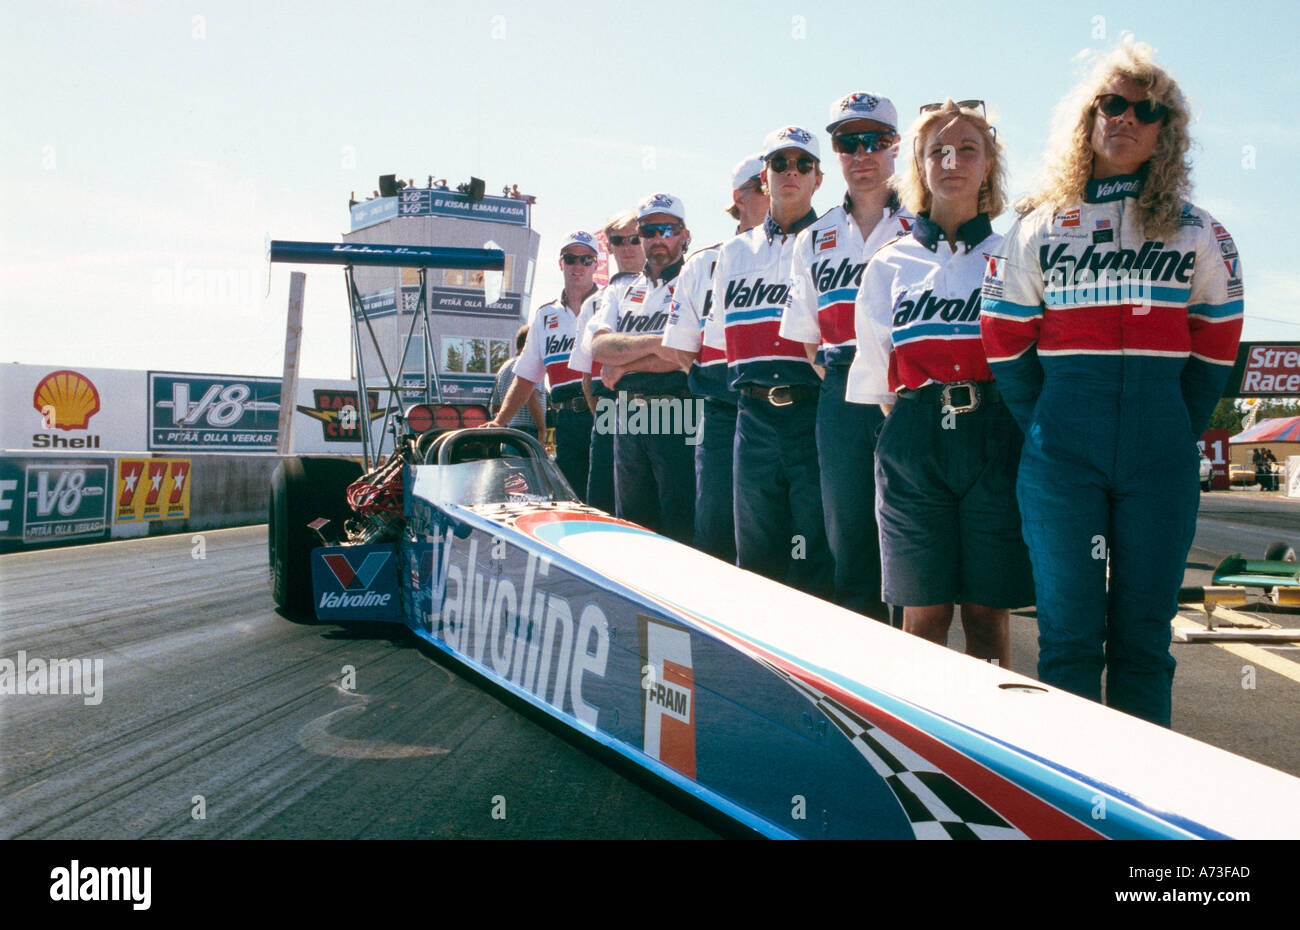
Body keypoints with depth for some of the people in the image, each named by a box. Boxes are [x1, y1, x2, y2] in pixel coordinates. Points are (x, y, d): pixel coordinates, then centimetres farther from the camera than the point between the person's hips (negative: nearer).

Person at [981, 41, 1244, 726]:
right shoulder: (1038, 229, 9)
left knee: (1143, 636, 5)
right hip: (1061, 450, -1)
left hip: (1159, 454, 1)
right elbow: (1006, 347, 8)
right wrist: (1046, 433, 5)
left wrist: (1175, 436, 7)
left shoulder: (1195, 233, 11)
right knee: (1069, 632, 1)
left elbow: (1215, 351, 12)